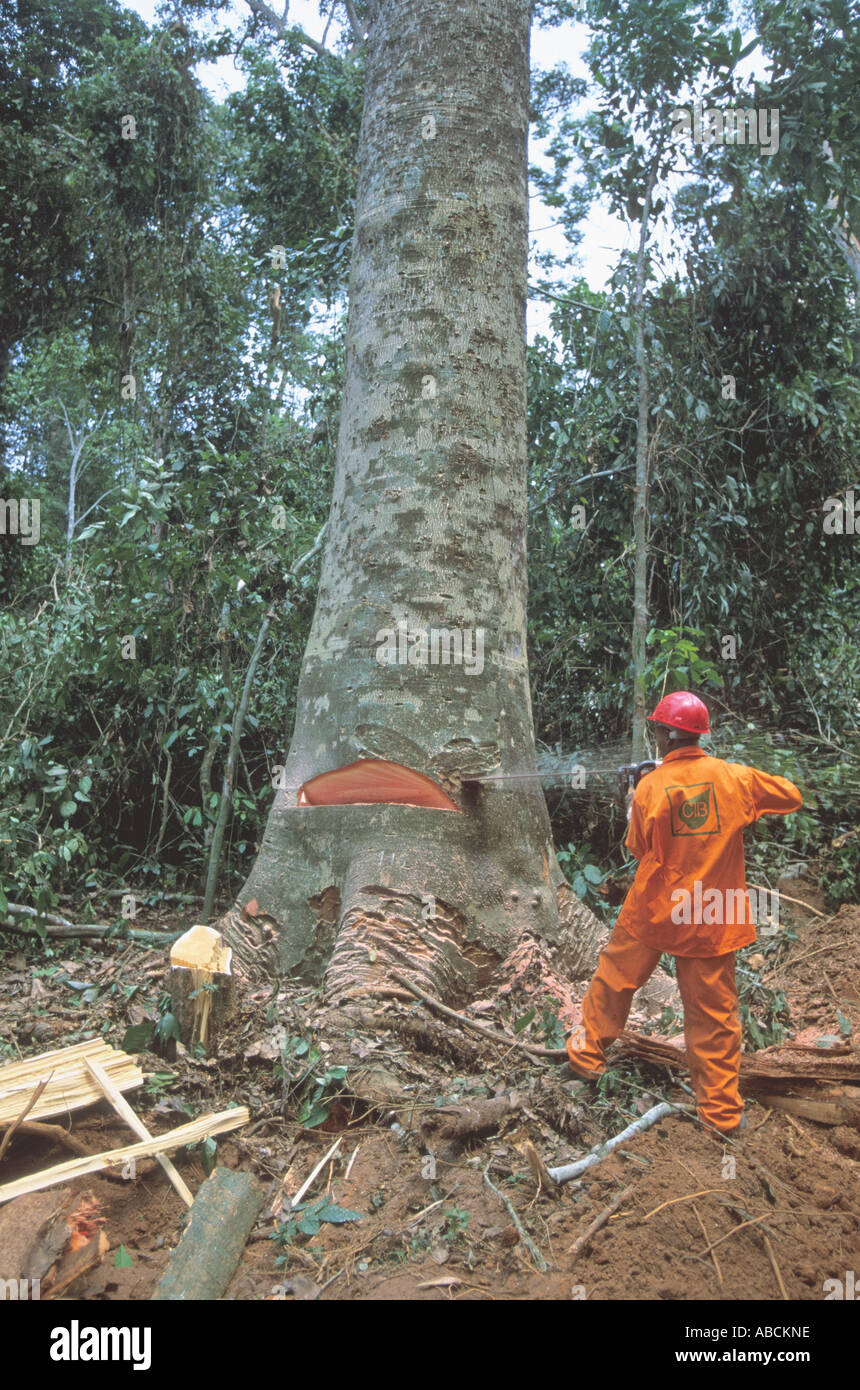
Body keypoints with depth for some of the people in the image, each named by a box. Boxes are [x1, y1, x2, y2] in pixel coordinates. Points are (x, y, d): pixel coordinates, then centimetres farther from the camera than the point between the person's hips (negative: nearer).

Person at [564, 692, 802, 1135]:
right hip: (711, 919, 1)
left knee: (615, 979, 19)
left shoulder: (649, 787, -10)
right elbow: (792, 797, 7)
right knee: (714, 1011, 11)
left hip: (653, 911, -1)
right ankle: (721, 1110, 20)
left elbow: (638, 849, 2)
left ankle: (587, 1055, 33)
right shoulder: (734, 777, -8)